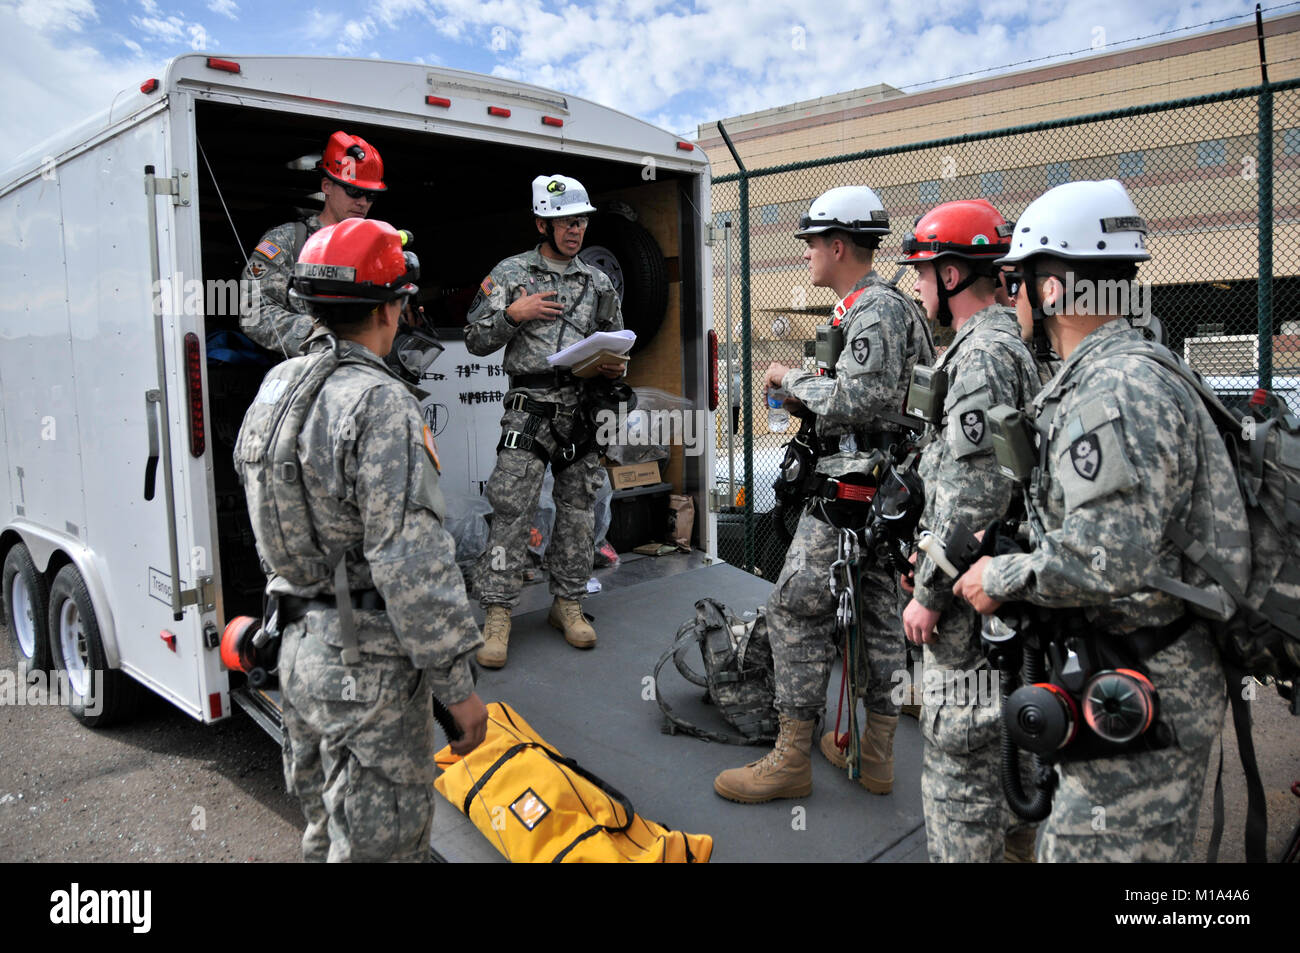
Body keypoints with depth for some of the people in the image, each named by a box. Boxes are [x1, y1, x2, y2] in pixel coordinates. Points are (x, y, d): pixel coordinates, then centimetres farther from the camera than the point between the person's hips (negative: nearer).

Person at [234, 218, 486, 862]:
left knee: (328, 828, 25)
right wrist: (457, 684, -18)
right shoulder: (379, 404, -21)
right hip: (367, 664, -9)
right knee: (380, 843, 6)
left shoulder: (273, 390, 7)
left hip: (298, 645, 9)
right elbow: (410, 560, -24)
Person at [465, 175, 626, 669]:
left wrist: (615, 366, 0)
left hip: (582, 409, 4)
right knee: (511, 510, -8)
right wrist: (513, 314, -12)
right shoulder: (511, 273, 5)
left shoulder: (598, 282, 15)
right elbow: (476, 340, 4)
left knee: (578, 510, 7)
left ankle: (568, 604, 21)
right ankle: (497, 615, 1)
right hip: (529, 407, -3)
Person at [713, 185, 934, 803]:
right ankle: (876, 754, 24)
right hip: (887, 490, 11)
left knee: (796, 610, -5)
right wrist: (809, 394, 12)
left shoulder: (873, 309, -14)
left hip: (850, 489, -11)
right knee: (878, 612, 13)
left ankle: (792, 759, 3)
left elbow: (856, 400, -24)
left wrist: (792, 378, -10)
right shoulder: (891, 305, 19)